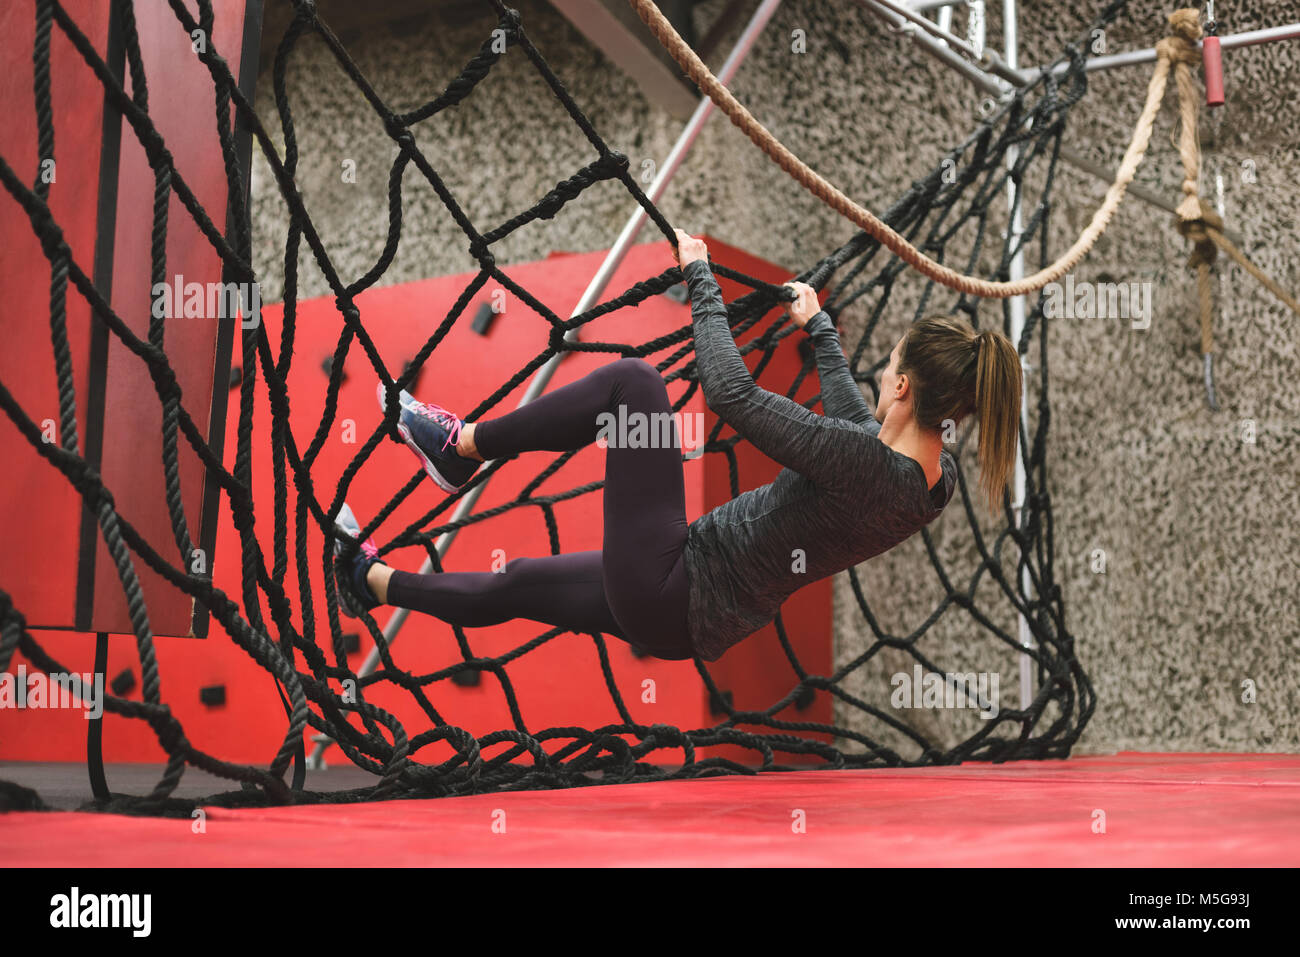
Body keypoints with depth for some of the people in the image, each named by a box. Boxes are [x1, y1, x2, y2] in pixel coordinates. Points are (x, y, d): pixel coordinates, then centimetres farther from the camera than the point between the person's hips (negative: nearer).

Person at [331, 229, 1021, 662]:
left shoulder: (866, 464, -26)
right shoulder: (933, 479, -1)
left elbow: (729, 389, -25)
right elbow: (856, 415, 21)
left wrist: (701, 280, -12)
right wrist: (818, 328, 31)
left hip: (667, 590, -9)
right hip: (708, 621, 9)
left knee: (632, 380, -6)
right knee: (516, 585, 24)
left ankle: (461, 446, 7)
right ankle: (374, 580, 44)